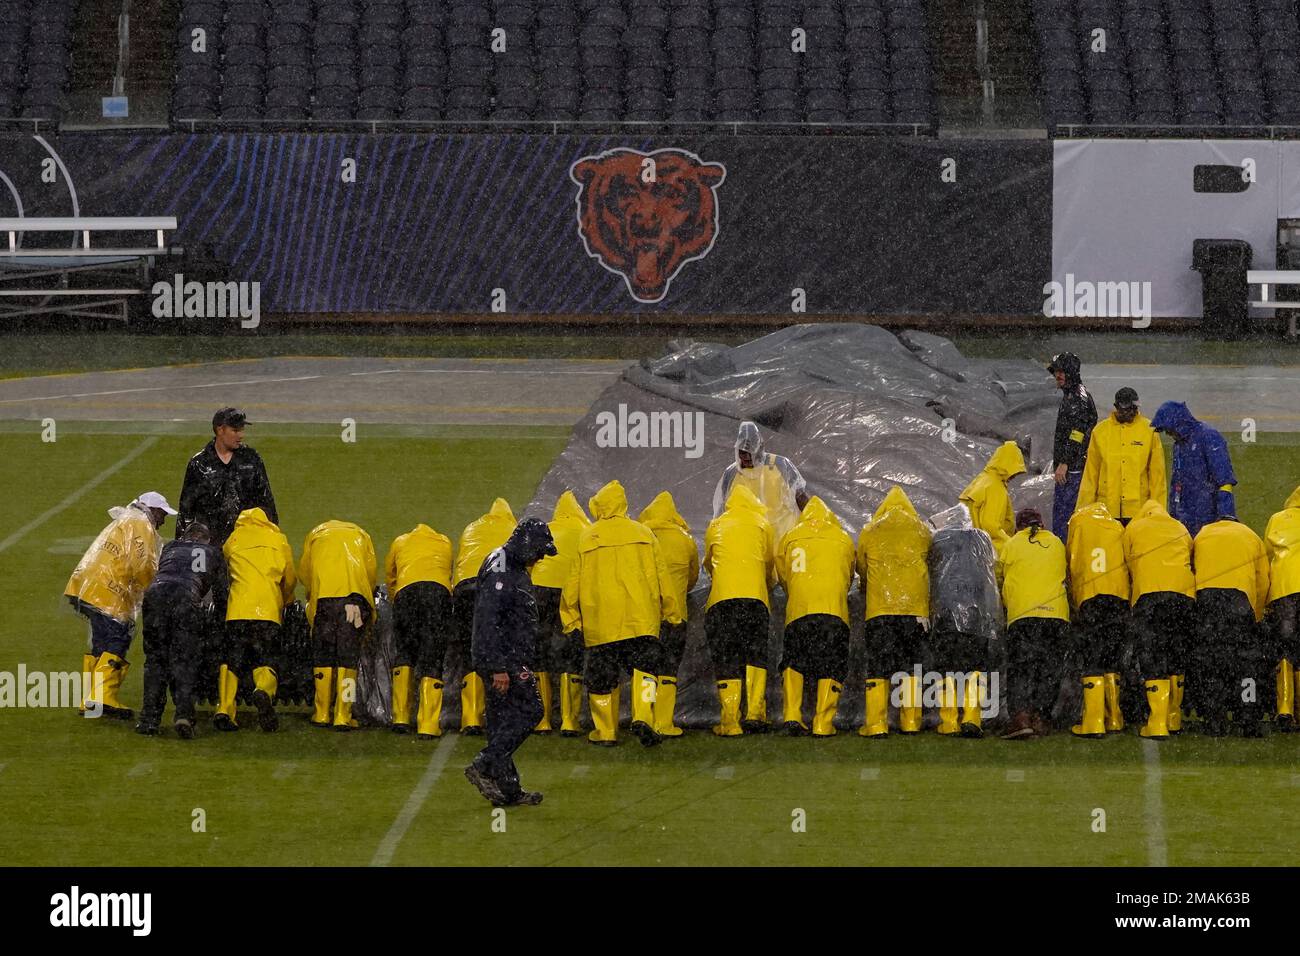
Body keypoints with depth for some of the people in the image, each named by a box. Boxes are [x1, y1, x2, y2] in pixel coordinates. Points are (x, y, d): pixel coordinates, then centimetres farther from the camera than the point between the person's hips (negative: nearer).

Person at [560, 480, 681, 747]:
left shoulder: (587, 538, 3)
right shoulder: (644, 534, 7)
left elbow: (574, 582, 5)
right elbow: (661, 576, 10)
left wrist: (570, 617, 14)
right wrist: (671, 612, 18)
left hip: (600, 622, 0)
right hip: (641, 619, 1)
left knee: (601, 675, 8)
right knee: (644, 665, 2)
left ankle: (606, 731, 12)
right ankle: (643, 716, -20)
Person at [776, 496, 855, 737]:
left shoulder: (790, 538, 14)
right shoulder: (843, 539, 15)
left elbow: (782, 575, 21)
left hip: (798, 609, 0)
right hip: (834, 609, 0)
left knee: (793, 663, 9)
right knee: (830, 668, 3)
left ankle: (792, 715, -7)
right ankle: (823, 723, -5)